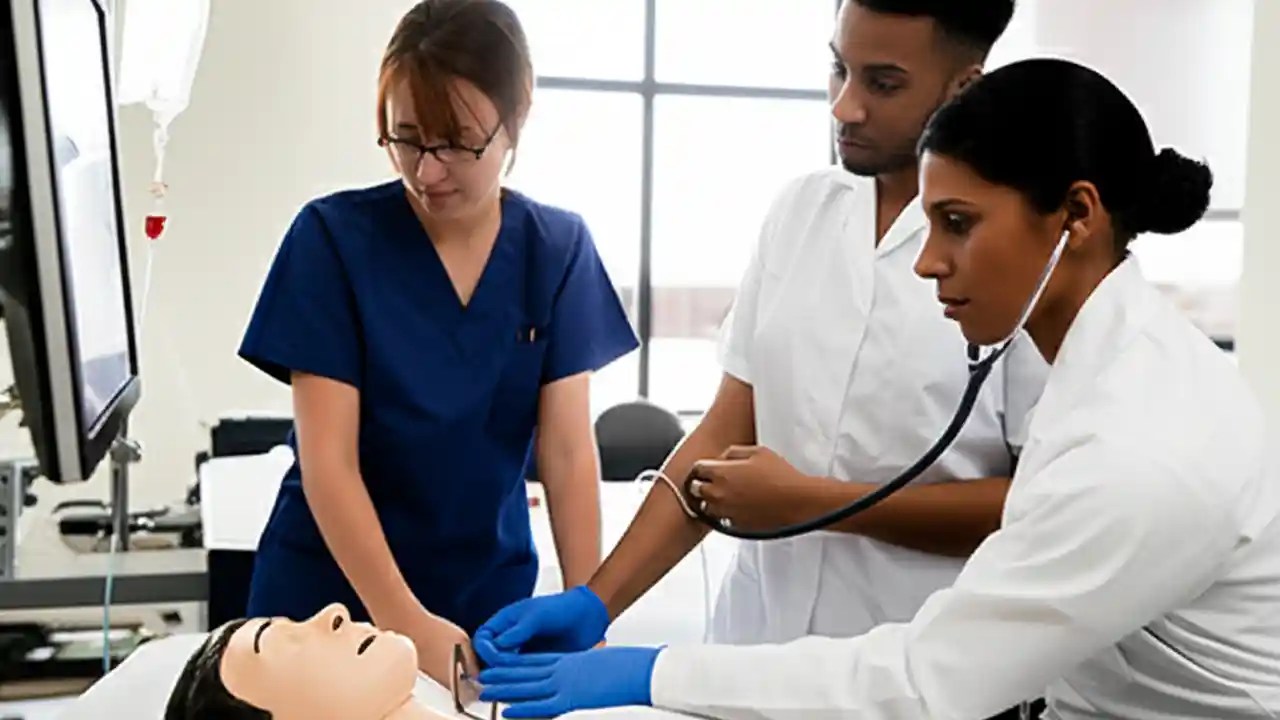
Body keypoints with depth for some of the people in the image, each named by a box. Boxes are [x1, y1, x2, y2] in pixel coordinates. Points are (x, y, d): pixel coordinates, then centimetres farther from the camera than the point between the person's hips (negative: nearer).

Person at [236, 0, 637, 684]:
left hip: (489, 594, 2)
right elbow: (327, 459, -16)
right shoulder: (334, 236, -13)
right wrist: (403, 619, -25)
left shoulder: (557, 248, -6)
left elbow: (568, 450, -7)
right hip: (333, 593, -2)